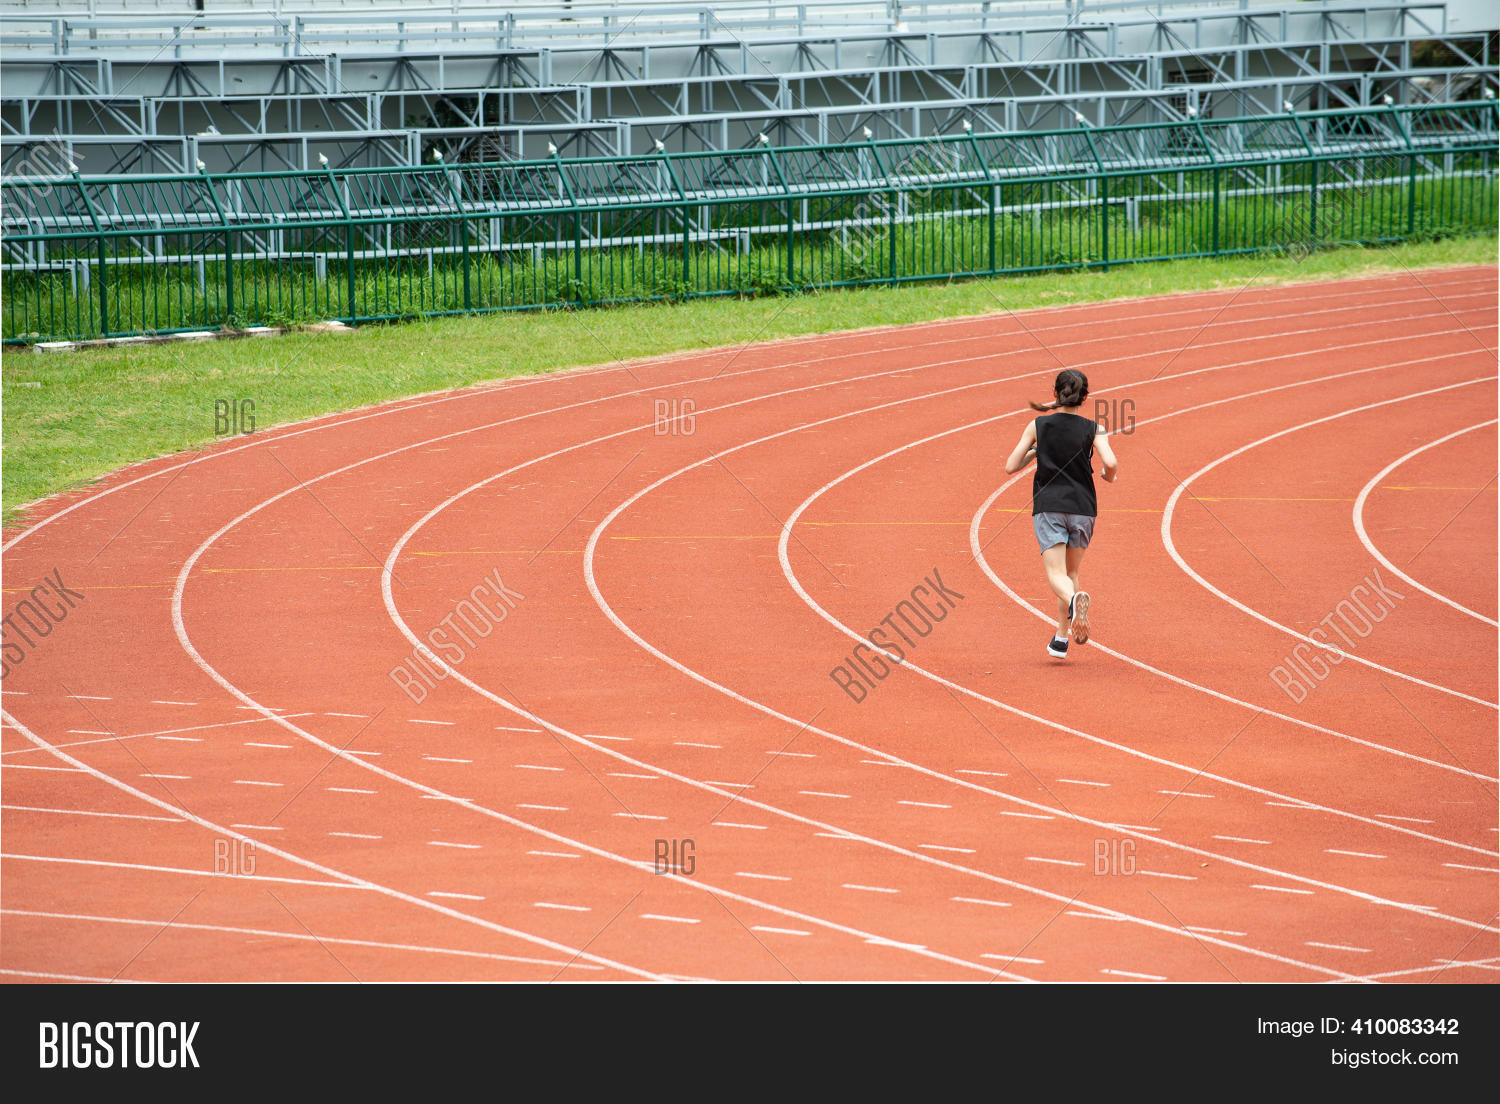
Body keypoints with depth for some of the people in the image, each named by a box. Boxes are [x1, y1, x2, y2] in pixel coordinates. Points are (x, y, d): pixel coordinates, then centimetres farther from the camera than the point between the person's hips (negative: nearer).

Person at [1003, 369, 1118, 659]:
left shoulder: (1038, 426, 1)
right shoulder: (1093, 429, 0)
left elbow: (1011, 467, 2)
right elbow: (1111, 463, -15)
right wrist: (1108, 476, 8)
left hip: (1048, 507, -2)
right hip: (1082, 507, 2)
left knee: (1056, 575, -8)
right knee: (1071, 572, 19)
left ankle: (1075, 600, -42)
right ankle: (1061, 638, 19)